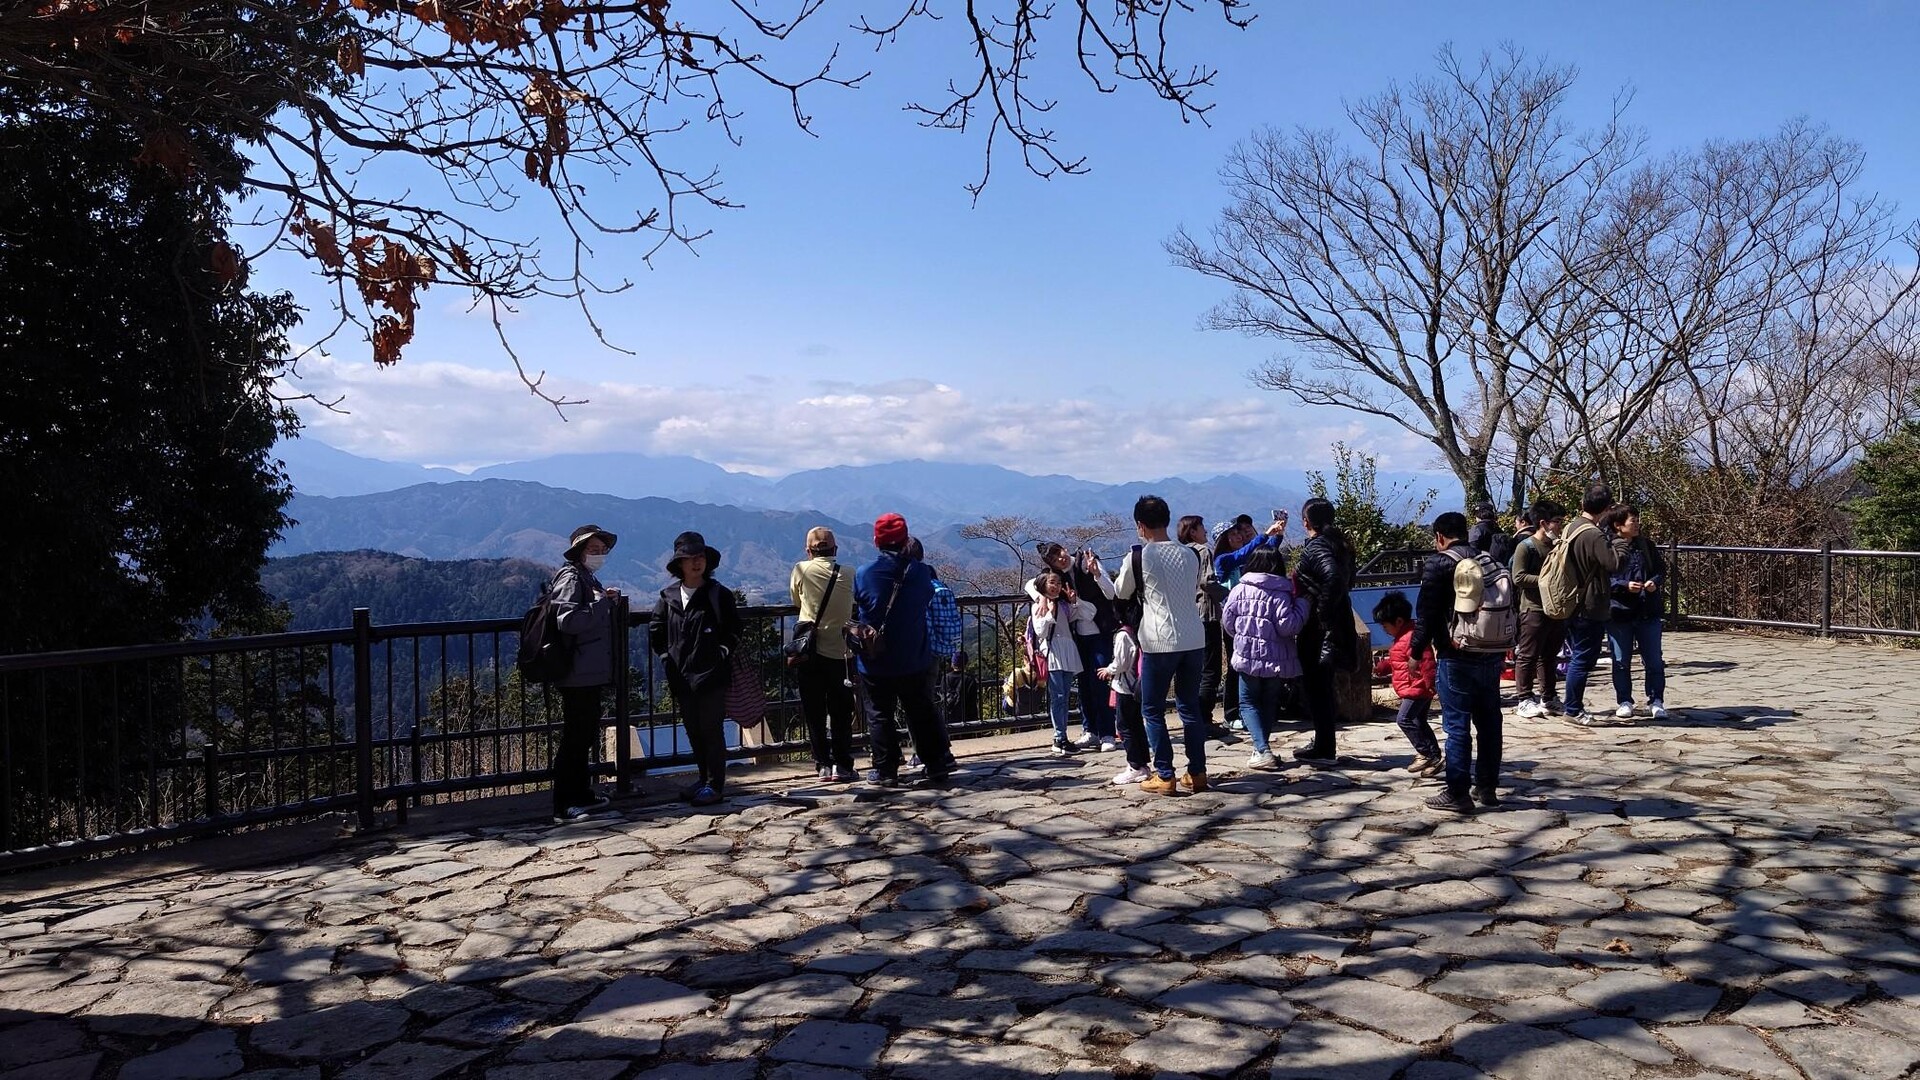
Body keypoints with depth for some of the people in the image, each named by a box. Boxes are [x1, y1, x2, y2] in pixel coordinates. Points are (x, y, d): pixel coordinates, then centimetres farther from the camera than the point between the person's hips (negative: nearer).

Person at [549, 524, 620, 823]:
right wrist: (603, 602, -19)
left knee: (585, 736, 17)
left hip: (592, 673, 10)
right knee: (573, 737, -6)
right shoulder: (571, 578, -11)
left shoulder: (589, 579, 19)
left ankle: (582, 795, 27)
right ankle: (563, 806, -1)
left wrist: (610, 601, 9)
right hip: (578, 674, -10)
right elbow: (567, 620, -25)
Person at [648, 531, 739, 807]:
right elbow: (655, 631, 16)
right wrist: (667, 657, 8)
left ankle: (715, 785, 6)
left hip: (712, 677, -5)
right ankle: (704, 779, 27)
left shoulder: (719, 594, -3)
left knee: (711, 730, -2)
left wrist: (720, 655, -6)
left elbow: (733, 631, 1)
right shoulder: (668, 597, 7)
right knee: (693, 732, 14)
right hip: (682, 678, 5)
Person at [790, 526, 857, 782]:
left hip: (809, 654, 0)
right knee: (841, 713, 9)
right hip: (839, 652, 0)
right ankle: (842, 765, 6)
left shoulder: (801, 570, -4)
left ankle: (823, 765, 9)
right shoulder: (848, 575, -1)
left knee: (814, 713, 8)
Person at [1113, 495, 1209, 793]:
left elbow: (1121, 593, 9)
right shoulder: (1190, 554, 7)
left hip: (1159, 643, -5)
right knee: (1190, 707, 15)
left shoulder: (1138, 557, -7)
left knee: (1152, 710, 7)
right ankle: (1197, 772, 18)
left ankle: (1164, 776, 5)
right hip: (1194, 640, 5)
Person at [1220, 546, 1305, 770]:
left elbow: (1227, 620, 0)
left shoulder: (1240, 589, -2)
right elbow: (1287, 625, -15)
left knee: (1248, 703, 8)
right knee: (1270, 703, 16)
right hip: (1276, 659, 0)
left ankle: (1262, 751, -7)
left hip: (1247, 657, 0)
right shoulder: (1281, 594, -8)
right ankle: (1262, 749, 18)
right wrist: (1301, 605, -1)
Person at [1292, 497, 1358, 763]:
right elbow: (1347, 580, 13)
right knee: (1322, 685, 19)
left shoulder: (1315, 547, -17)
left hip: (1317, 628, -9)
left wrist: (1324, 611, -23)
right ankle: (1323, 744, 29)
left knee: (1315, 686, 0)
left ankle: (1323, 749, 6)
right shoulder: (1338, 544, 11)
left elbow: (1334, 577, -32)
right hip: (1336, 625, 9)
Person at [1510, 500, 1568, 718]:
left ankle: (1548, 698, 21)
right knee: (1528, 656, -3)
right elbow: (1518, 578, -14)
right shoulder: (1526, 546, -7)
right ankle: (1524, 700, 1)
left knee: (1550, 655, 13)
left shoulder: (1556, 546, 16)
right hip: (1534, 609, -8)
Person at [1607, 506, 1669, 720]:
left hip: (1648, 612, 3)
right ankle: (1624, 702, 18)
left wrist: (1655, 581, -6)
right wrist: (1625, 585, -20)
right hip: (1619, 612, -3)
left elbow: (1661, 568, 14)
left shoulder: (1646, 545, 6)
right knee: (1621, 662, 7)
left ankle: (1656, 701, 16)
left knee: (1654, 660, 5)